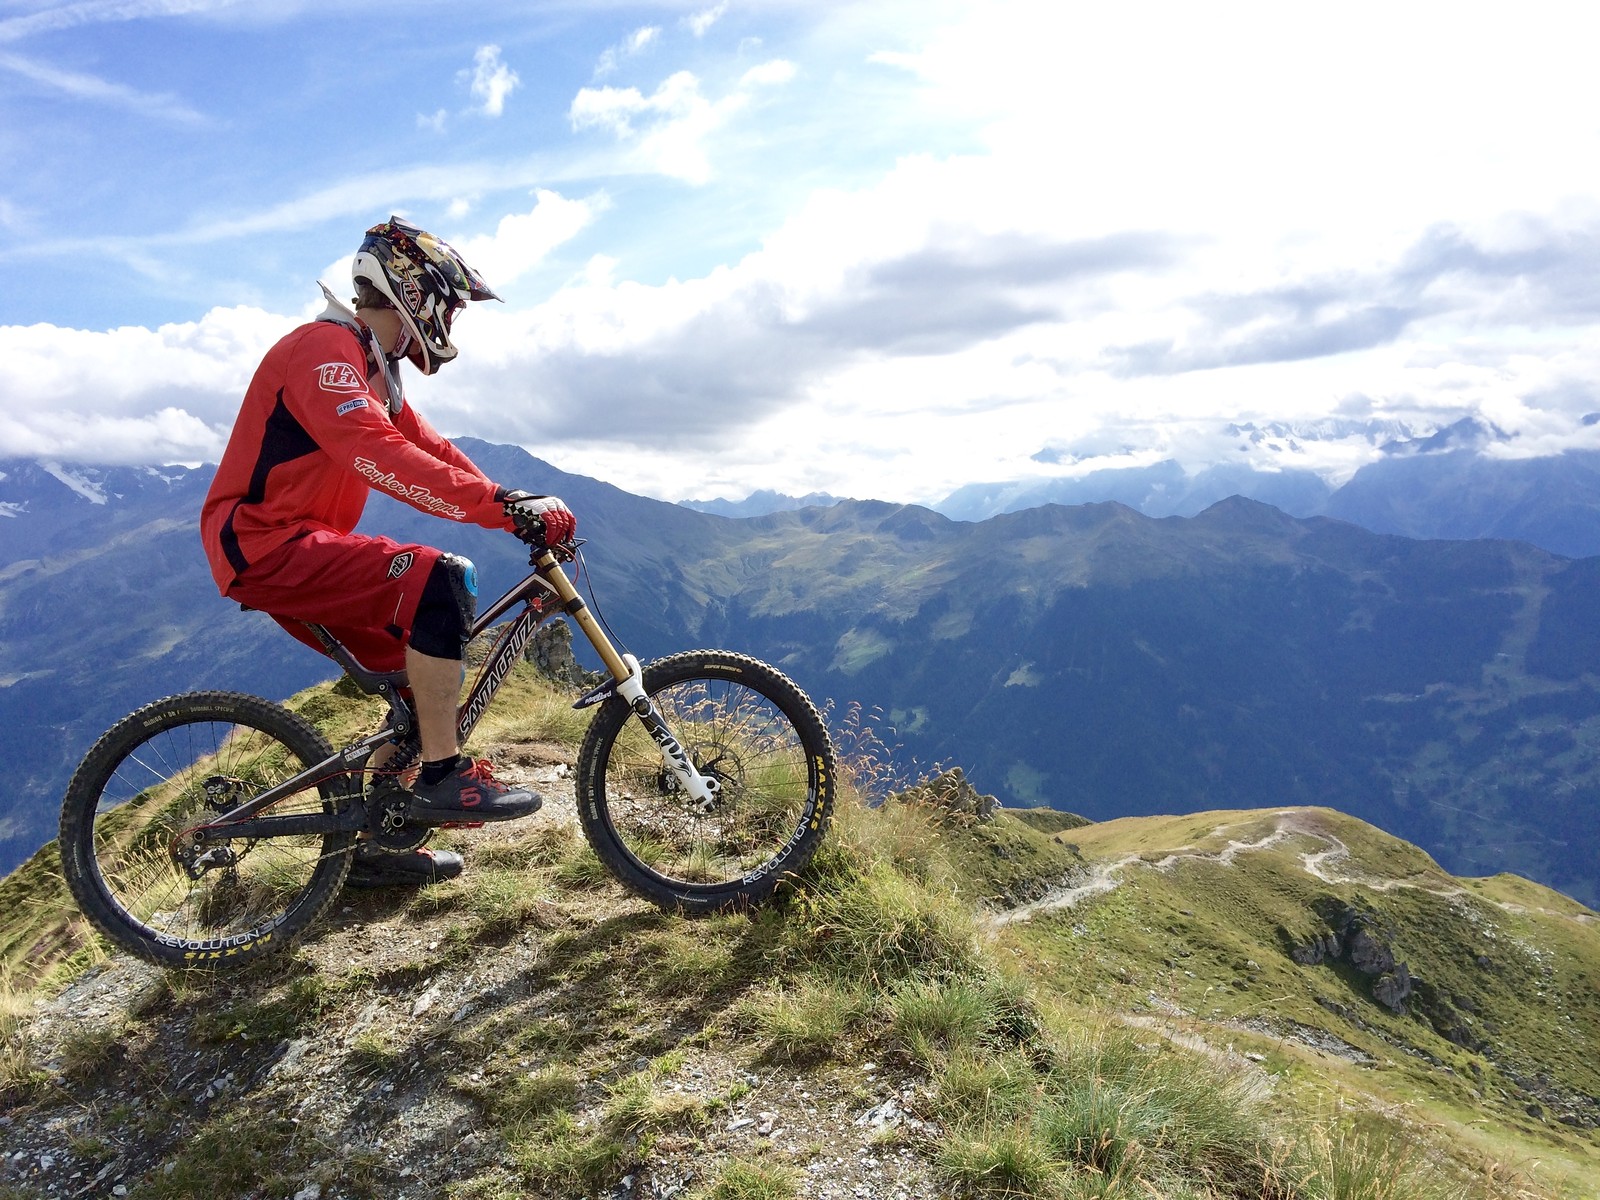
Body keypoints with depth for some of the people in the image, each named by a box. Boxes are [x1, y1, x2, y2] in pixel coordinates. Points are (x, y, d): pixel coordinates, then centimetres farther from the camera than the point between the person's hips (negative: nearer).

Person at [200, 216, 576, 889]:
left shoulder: (373, 367, 18)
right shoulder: (326, 348, -16)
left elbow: (431, 452, 12)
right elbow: (380, 457, -32)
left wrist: (522, 509, -1)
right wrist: (504, 505, -38)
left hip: (300, 546, 10)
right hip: (264, 545, -10)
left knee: (424, 667, 8)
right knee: (441, 581, -27)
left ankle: (378, 841, 17)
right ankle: (442, 778, -20)